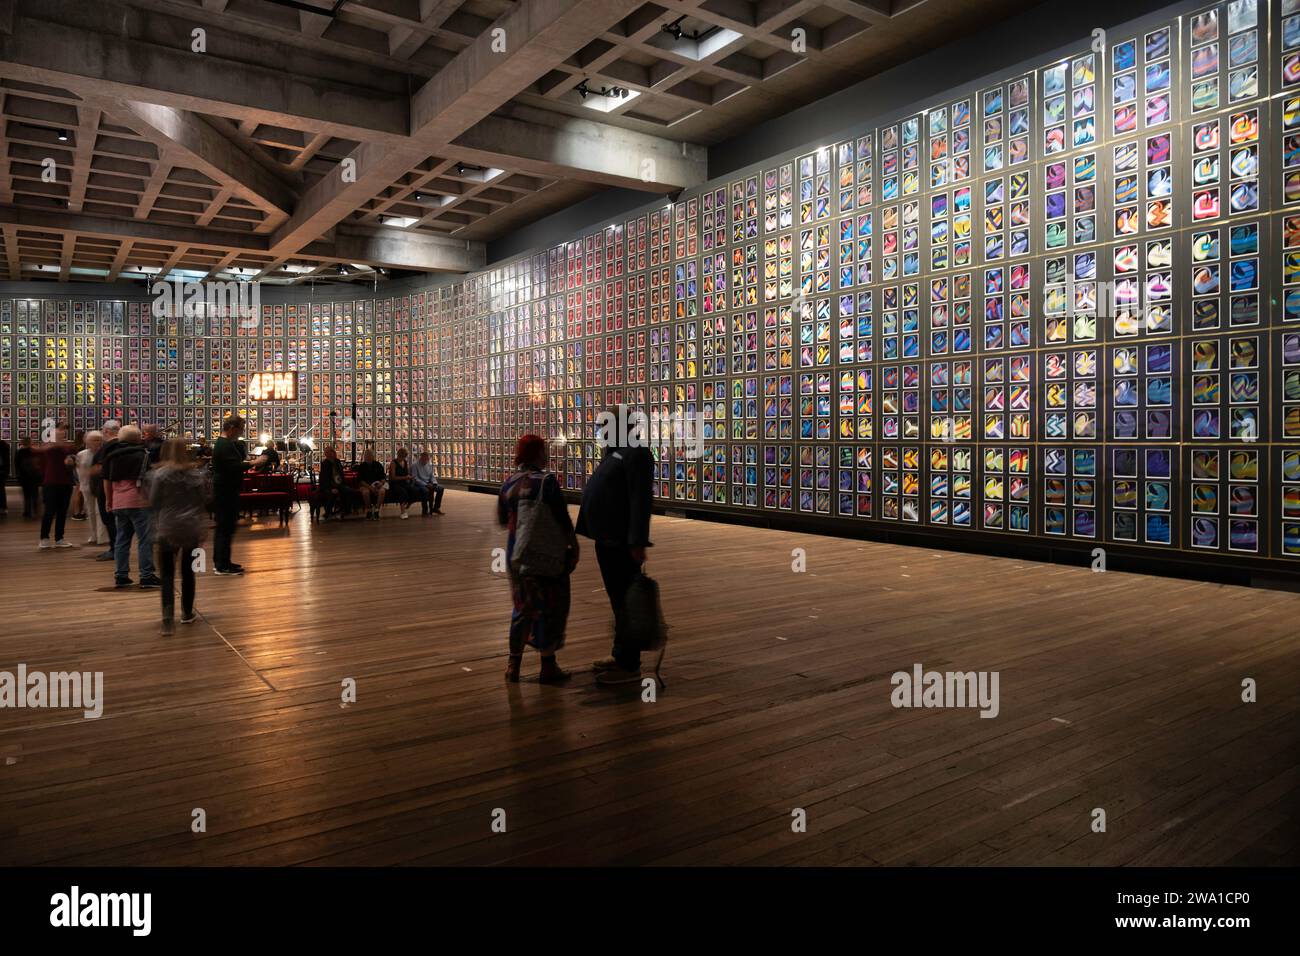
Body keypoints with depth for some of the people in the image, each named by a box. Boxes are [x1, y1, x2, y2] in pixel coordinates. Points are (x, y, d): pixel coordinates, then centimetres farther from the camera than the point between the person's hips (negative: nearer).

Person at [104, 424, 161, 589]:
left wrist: (109, 501, 25)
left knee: (122, 539, 13)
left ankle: (120, 576, 14)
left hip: (118, 503, 6)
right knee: (145, 539, -4)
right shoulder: (141, 454, -5)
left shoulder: (112, 457, 13)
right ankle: (146, 576, -6)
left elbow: (107, 481, 17)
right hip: (138, 502, -6)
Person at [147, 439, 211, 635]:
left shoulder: (159, 475, -8)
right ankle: (187, 613, 22)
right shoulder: (197, 473, 2)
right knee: (188, 572, 14)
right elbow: (205, 499, 7)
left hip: (168, 529, -3)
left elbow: (153, 503, -3)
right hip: (193, 528, 3)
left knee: (168, 574, 2)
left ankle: (168, 615, -14)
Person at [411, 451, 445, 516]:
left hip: (428, 484, 7)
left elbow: (432, 476, 14)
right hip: (418, 485, -7)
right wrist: (426, 485, -23)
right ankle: (425, 510, -23)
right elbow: (415, 479, -15)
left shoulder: (430, 465, 12)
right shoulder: (414, 466, -9)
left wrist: (434, 483, -8)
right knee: (425, 490, -38)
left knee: (440, 488, -14)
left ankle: (436, 508, -7)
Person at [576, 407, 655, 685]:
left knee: (626, 601, -3)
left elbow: (641, 501, -22)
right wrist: (592, 531, 19)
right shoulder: (614, 452, 16)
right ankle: (620, 654, 28)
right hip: (607, 540, 10)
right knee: (617, 599, 17)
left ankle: (629, 666, 4)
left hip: (622, 543, -10)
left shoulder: (636, 454, -14)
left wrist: (638, 542, -26)